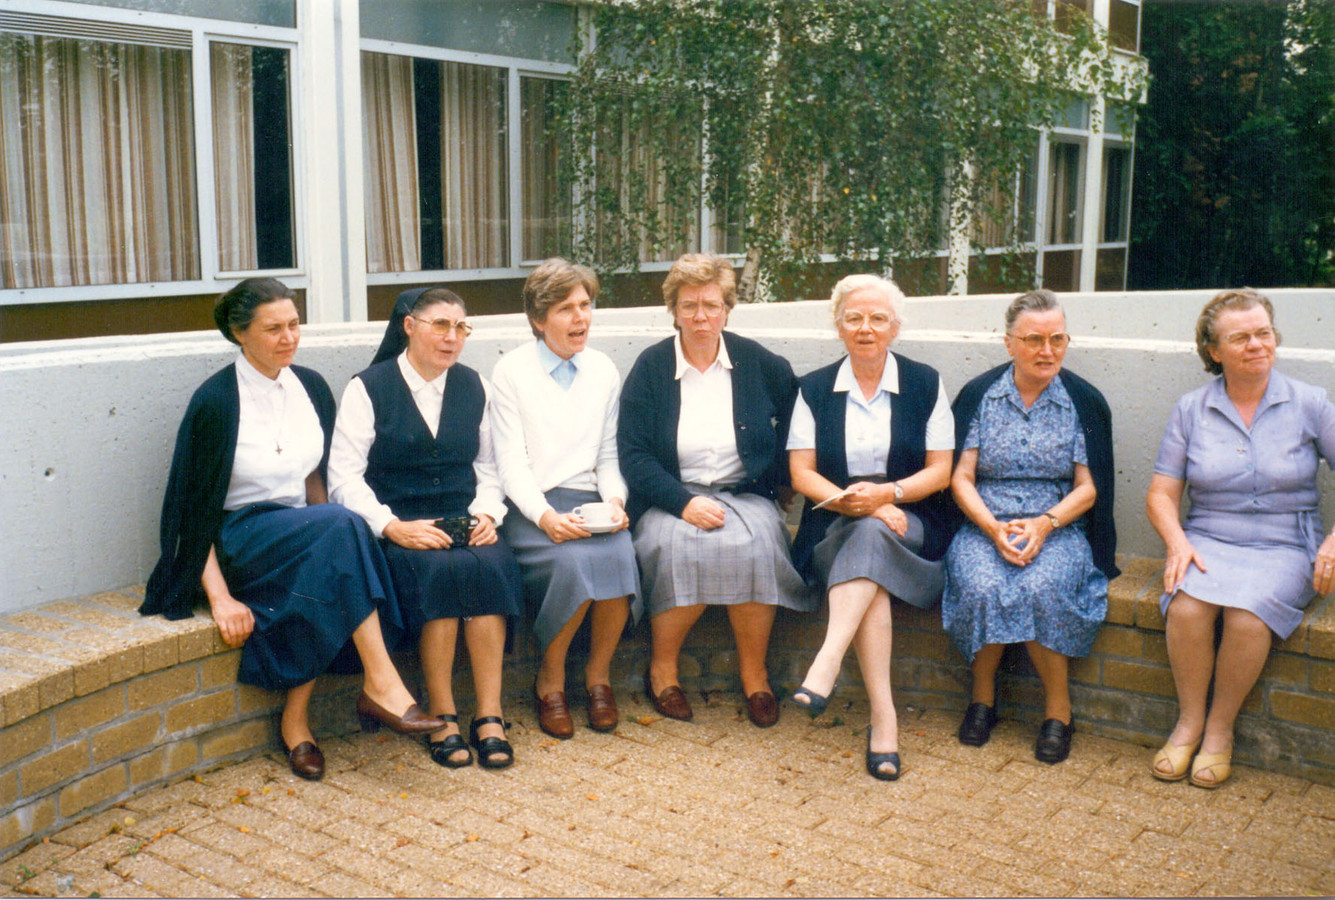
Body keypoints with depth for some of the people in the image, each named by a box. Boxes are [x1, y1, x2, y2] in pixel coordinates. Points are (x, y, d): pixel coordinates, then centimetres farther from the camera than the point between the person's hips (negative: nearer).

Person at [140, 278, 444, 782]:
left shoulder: (311, 388, 7)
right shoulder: (216, 401, -10)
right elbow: (197, 507, -10)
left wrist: (334, 535, -1)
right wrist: (219, 597, -19)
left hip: (302, 528, 5)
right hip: (239, 537, -5)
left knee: (324, 573, -31)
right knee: (341, 525, -32)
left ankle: (296, 720, -19)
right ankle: (382, 685, -30)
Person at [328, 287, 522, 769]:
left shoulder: (473, 386, 16)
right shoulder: (368, 388, 2)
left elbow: (488, 466, 19)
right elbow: (344, 478, -4)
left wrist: (486, 514, -1)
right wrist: (393, 527, -18)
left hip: (463, 524, 3)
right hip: (397, 526, -3)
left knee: (491, 563, -30)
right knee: (440, 569, -34)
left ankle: (489, 716, -27)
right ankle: (442, 717, -23)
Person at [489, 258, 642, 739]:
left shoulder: (603, 370, 15)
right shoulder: (511, 371, 2)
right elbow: (511, 463, -3)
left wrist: (615, 501, -4)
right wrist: (546, 517, -20)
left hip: (589, 501, 3)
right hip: (531, 508, -3)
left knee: (619, 555, -29)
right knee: (573, 562, -32)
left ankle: (599, 675, -6)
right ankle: (550, 679, -8)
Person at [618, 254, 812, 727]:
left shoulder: (756, 362, 5)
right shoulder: (650, 367, 1)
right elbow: (633, 455, -5)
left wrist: (778, 476, 7)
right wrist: (684, 503, -18)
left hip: (744, 494, 1)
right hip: (670, 498, -1)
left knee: (755, 544, -31)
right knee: (682, 546, -34)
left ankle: (754, 674, -14)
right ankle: (661, 670, -13)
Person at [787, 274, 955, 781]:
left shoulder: (924, 384, 7)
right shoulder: (815, 389, 9)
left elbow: (940, 472, 2)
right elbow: (801, 473, 1)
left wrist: (887, 493, -17)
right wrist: (852, 502, -18)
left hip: (909, 524, 0)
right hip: (834, 527, 0)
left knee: (870, 537, -35)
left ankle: (825, 666, -46)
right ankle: (883, 716, -38)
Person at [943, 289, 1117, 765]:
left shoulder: (1083, 400, 5)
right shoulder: (979, 394, 6)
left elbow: (1087, 488, 3)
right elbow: (960, 479, 1)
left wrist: (1044, 524, -15)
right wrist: (994, 529, -16)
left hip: (1058, 527, 0)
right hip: (984, 524, 1)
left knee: (1040, 589, -32)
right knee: (982, 587, -31)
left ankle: (1058, 707, -11)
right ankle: (983, 695, -7)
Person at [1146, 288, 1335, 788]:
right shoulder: (1191, 409, 6)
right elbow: (1161, 493, 5)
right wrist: (1178, 542, -14)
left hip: (1284, 547, -1)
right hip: (1209, 541, 1)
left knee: (1247, 615, -32)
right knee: (1186, 607, -30)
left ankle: (1220, 728, -8)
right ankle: (1190, 720, -8)